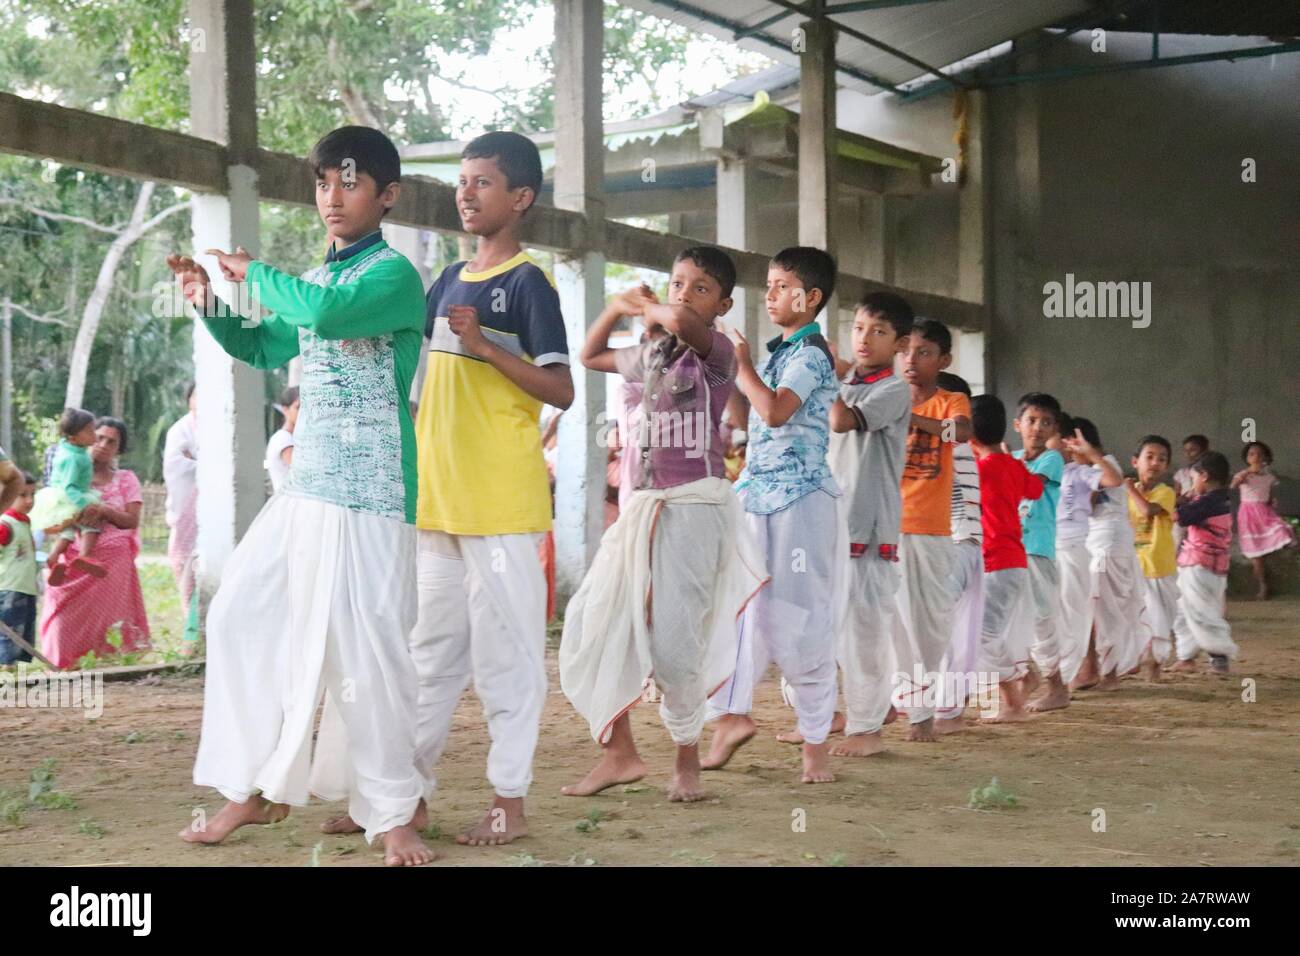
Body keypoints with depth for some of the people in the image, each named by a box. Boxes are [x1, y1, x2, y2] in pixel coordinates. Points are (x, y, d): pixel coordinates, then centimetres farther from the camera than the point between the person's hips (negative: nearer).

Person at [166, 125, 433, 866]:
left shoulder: (394, 274, -11)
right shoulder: (318, 281, 14)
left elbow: (329, 313, -32)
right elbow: (264, 349, 29)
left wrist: (255, 272, -15)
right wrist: (211, 305, 10)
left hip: (370, 492, -9)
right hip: (307, 485, 9)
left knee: (364, 644, -7)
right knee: (241, 615, 9)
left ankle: (395, 811, 8)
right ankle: (254, 786, 18)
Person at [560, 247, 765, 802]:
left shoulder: (717, 351, -5)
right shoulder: (652, 356, 17)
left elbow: (682, 320, -28)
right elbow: (591, 356, 35)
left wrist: (647, 308, -7)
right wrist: (617, 306, 19)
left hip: (695, 505, -7)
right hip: (644, 504, 8)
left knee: (674, 641, -11)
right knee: (592, 625, 3)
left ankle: (687, 762, 7)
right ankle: (618, 752, 13)